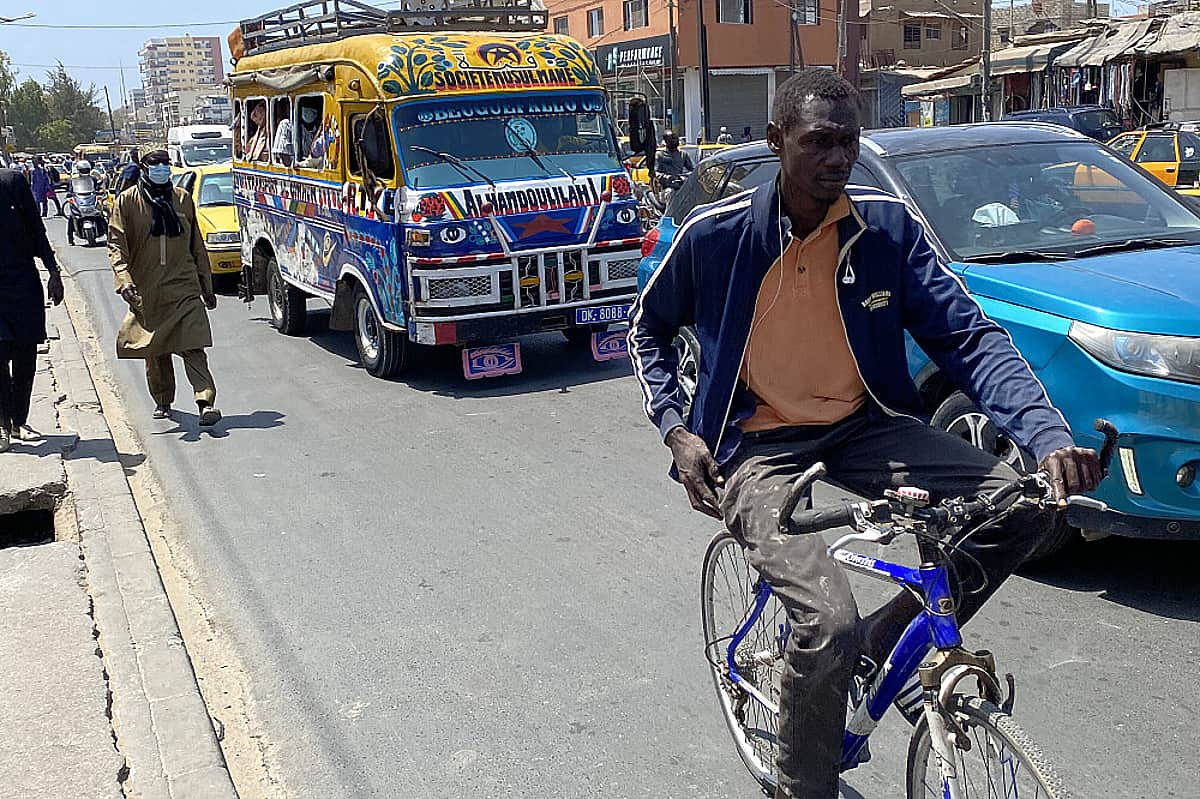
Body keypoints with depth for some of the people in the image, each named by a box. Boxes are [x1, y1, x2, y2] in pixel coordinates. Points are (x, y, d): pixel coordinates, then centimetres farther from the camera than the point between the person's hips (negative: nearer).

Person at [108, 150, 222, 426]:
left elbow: (197, 246, 17)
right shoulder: (127, 202, 3)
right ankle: (163, 401, 27)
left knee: (193, 347, -11)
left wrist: (207, 287, 17)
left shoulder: (183, 199, 11)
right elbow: (116, 244, -4)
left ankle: (206, 401, -17)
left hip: (184, 288, 0)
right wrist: (124, 279, -20)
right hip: (146, 291, 0)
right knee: (155, 350, 11)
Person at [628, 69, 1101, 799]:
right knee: (831, 625, -25)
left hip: (865, 428, 4)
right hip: (759, 445, -4)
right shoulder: (716, 234, -10)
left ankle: (890, 644, 6)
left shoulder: (889, 227, -6)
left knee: (1028, 504, -15)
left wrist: (1050, 437, -24)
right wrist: (676, 429, -6)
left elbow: (970, 336, -9)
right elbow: (649, 327, 7)